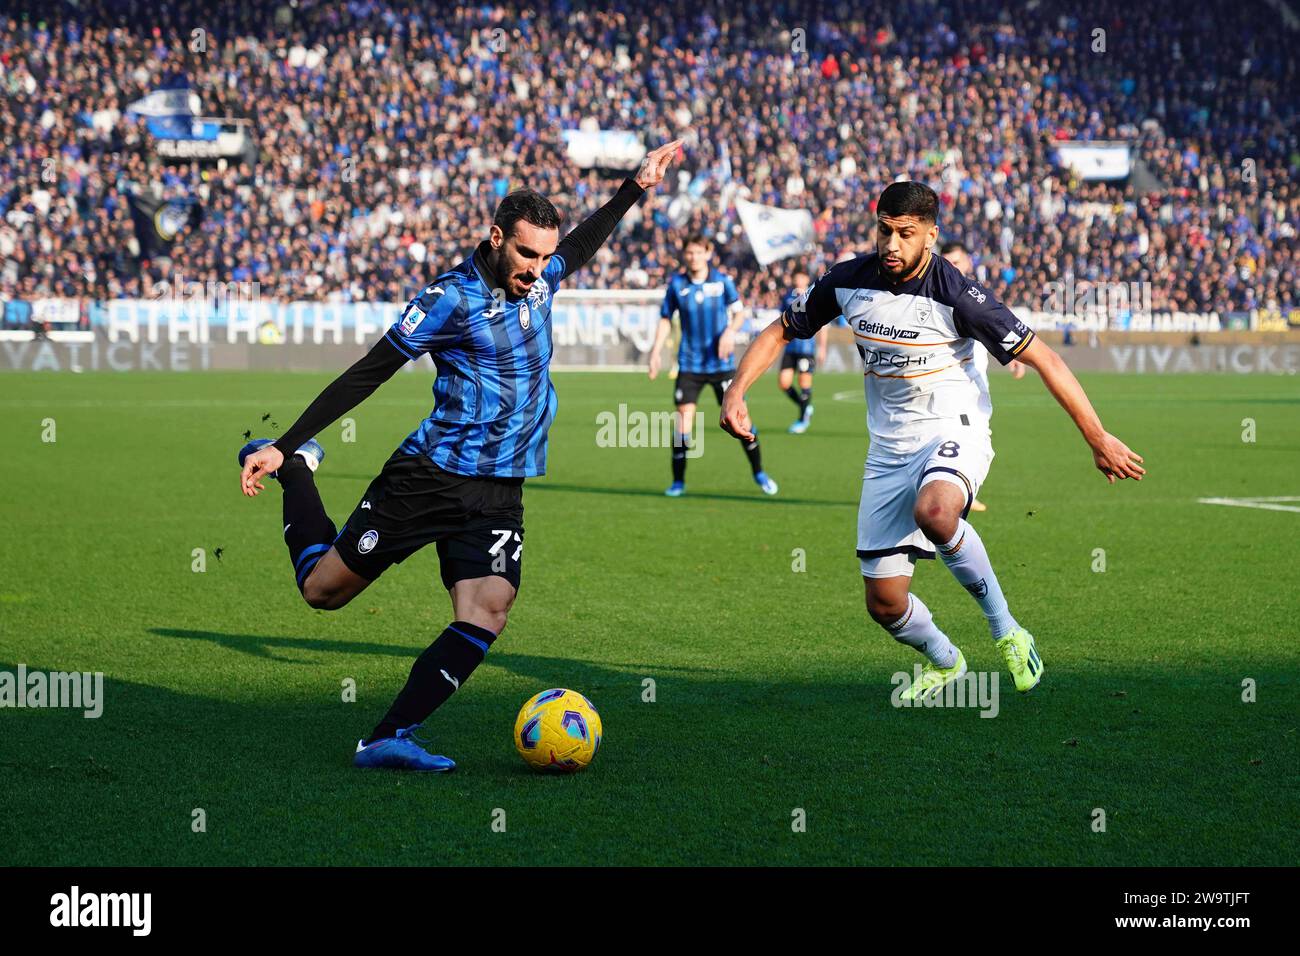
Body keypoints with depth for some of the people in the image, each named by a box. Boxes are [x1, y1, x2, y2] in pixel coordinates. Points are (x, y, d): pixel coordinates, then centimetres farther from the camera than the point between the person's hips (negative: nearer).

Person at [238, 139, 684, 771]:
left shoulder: (540, 279, 7)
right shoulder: (453, 297, -13)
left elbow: (582, 244, 33)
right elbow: (368, 374, -11)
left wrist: (635, 188, 31)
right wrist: (284, 447, -12)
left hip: (499, 495, 5)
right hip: (428, 477, -5)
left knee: (487, 615, -17)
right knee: (323, 589, 4)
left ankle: (387, 739, -16)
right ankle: (293, 467, 32)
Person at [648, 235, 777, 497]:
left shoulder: (722, 281, -3)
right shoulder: (676, 285, 0)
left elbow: (739, 312, 3)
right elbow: (666, 320, 9)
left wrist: (730, 331, -17)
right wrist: (655, 352, 0)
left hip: (721, 362, 0)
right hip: (689, 364, 0)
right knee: (684, 415, -8)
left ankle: (759, 474, 17)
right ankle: (678, 482, 3)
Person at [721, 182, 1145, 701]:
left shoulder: (956, 295, -18)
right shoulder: (847, 281, -5)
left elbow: (1043, 359, -13)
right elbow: (780, 331, 10)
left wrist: (1098, 438, -12)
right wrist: (736, 391, -6)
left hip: (953, 432, -5)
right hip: (888, 450, 5)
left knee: (934, 512, -40)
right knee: (885, 604, 1)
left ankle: (1006, 630, -17)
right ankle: (944, 662, 35)